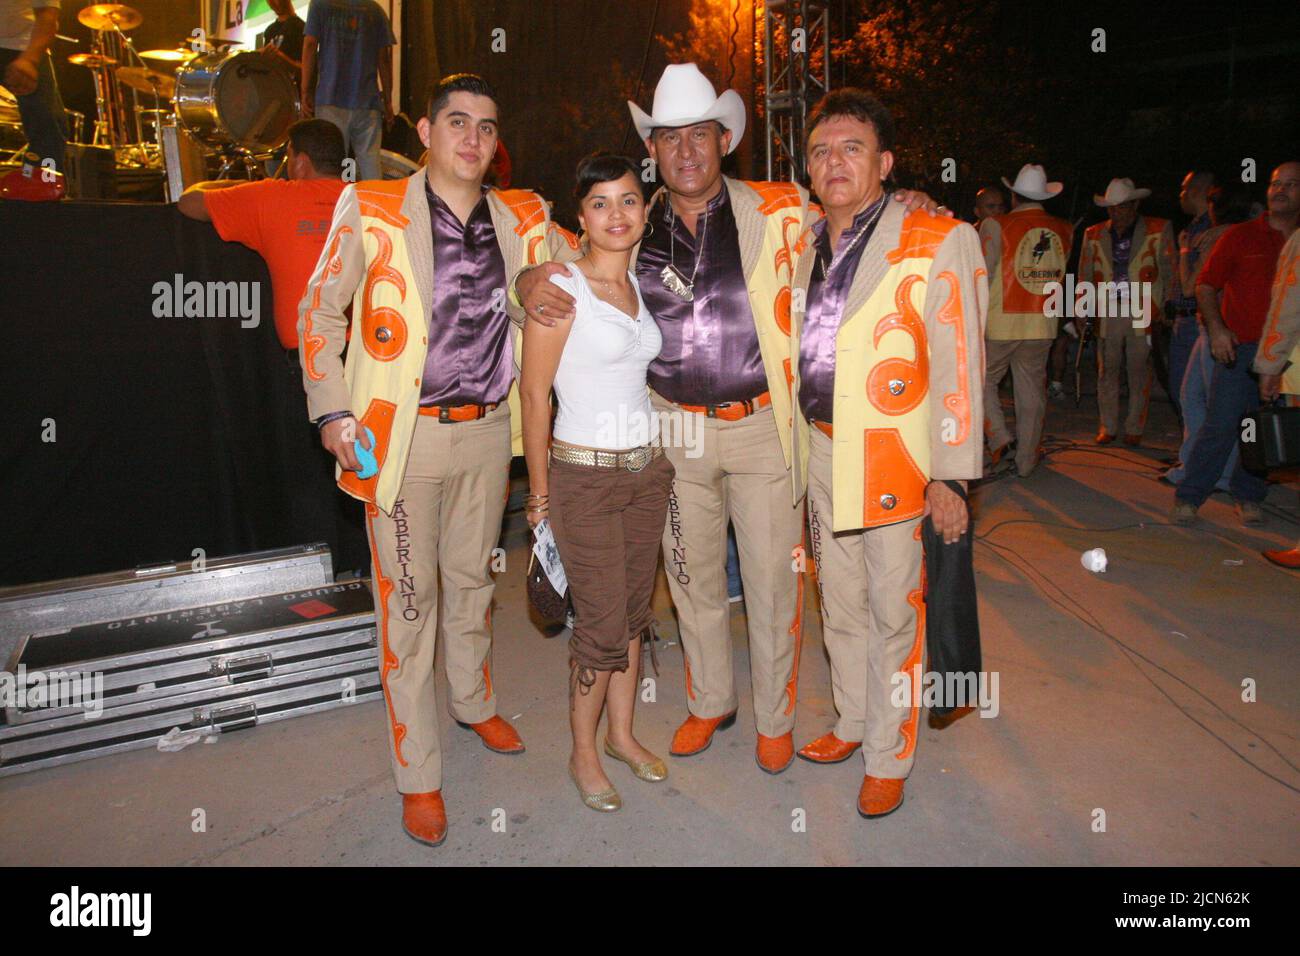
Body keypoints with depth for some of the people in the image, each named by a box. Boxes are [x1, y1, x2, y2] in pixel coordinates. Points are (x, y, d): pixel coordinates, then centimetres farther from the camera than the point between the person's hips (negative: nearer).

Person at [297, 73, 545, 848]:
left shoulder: (525, 218, 5)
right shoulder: (370, 210, -3)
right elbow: (320, 311, 1)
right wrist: (332, 410, -6)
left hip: (488, 430, 3)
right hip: (402, 436, -3)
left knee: (473, 579, 19)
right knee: (408, 599, 4)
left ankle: (475, 702, 44)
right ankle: (419, 775, 19)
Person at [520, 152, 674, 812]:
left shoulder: (640, 284, 9)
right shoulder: (561, 289, -11)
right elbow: (533, 396, -11)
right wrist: (539, 492, -9)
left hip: (647, 469, 6)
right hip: (584, 475, -6)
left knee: (635, 610, 14)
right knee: (603, 624, 0)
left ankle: (621, 734, 32)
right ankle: (582, 753, 22)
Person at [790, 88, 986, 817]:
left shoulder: (940, 243, -8)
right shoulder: (808, 249, 11)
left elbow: (959, 366, -12)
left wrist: (951, 476, -16)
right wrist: (802, 453, 13)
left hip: (897, 464, -6)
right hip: (823, 456, 6)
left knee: (894, 613, 5)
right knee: (840, 606, 18)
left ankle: (889, 758, 23)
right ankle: (853, 723, 38)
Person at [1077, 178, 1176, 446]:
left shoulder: (1159, 230, 4)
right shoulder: (1094, 235, 11)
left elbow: (1169, 273, 4)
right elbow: (1085, 277, 13)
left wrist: (1167, 312, -2)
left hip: (1143, 313, -2)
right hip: (1107, 313, 2)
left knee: (1139, 373, 3)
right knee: (1107, 372, 5)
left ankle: (1134, 429, 14)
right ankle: (1108, 427, 16)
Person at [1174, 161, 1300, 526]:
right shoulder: (1241, 236, 3)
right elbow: (1206, 284, 3)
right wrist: (1216, 328, -12)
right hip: (1239, 347, -3)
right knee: (1221, 425, -8)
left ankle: (1249, 497, 21)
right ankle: (1188, 498, 1)